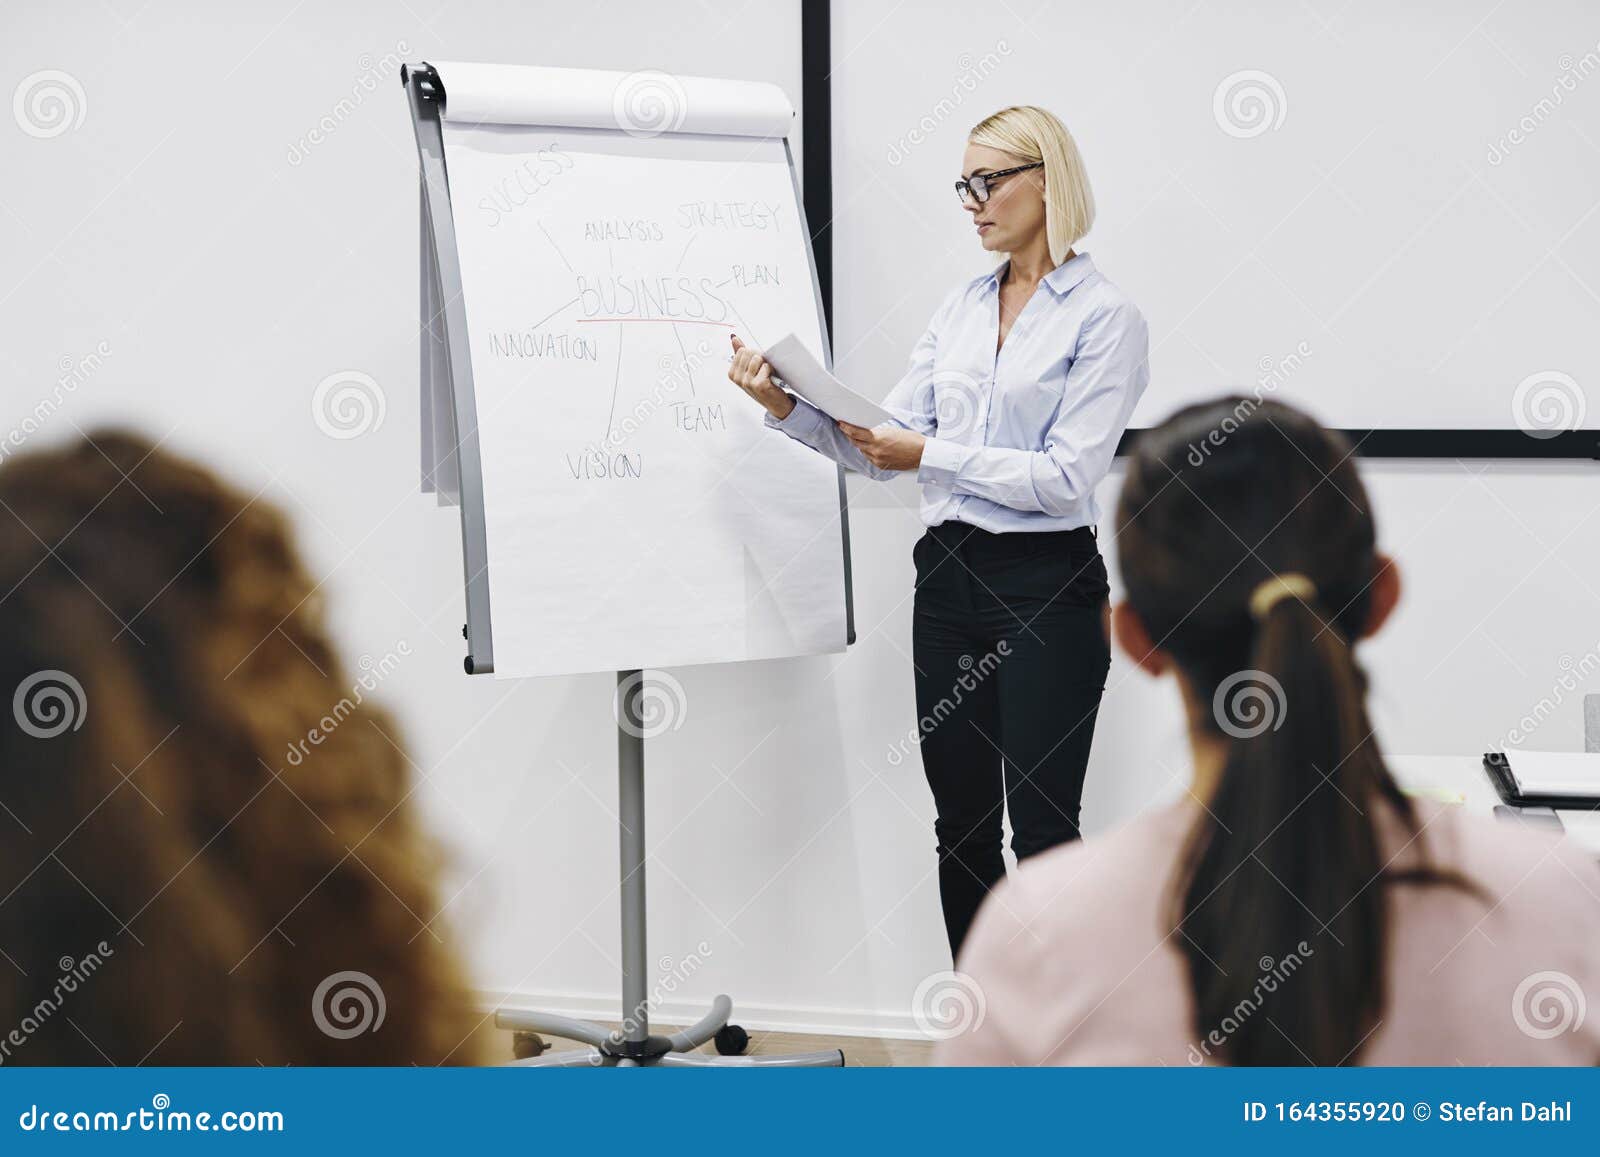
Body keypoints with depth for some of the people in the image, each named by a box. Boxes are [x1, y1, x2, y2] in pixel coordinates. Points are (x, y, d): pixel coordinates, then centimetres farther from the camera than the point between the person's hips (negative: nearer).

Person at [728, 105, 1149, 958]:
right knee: (962, 828, 10)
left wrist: (933, 455, -17)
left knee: (1041, 831, -5)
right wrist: (785, 406, -6)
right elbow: (882, 446, 8)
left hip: (1046, 588, -6)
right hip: (948, 576, 6)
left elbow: (1068, 475, -15)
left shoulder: (1103, 316, -7)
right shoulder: (959, 310, 12)